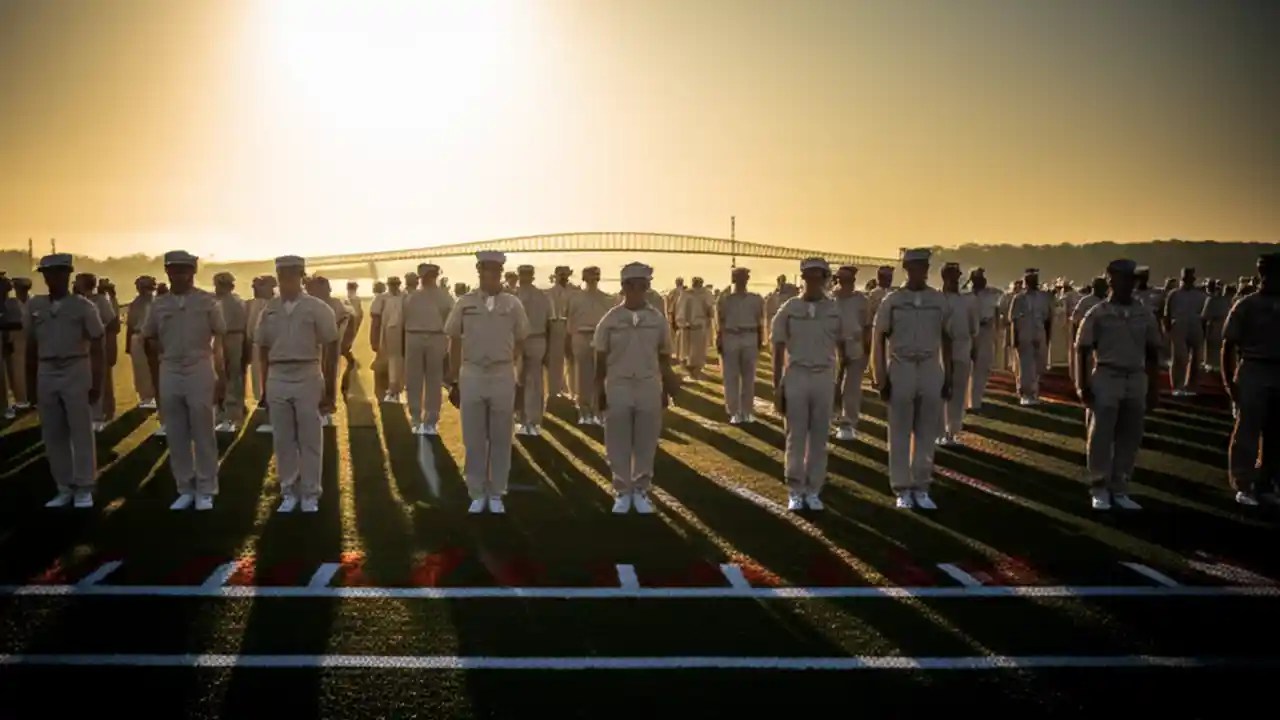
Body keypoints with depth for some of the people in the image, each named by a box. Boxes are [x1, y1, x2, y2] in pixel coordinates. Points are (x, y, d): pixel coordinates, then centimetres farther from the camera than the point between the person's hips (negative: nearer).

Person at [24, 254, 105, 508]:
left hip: (76, 372, -4)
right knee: (52, 435, 7)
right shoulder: (34, 306, 6)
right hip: (46, 373, 4)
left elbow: (96, 348, -3)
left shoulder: (83, 306, -4)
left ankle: (84, 489, 8)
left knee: (81, 432, 0)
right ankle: (64, 488, 17)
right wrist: (30, 383, 11)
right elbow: (31, 348, 11)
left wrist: (97, 382, -8)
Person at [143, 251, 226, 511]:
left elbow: (220, 339, -1)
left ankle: (205, 491, 11)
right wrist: (156, 370, 12)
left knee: (203, 434, 2)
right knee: (176, 436, 8)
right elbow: (149, 338, 18)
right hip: (169, 373, 3)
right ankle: (185, 490, 18)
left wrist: (222, 376, -5)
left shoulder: (208, 301, -2)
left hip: (200, 371, -3)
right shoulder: (159, 304, 6)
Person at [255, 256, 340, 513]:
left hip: (307, 377, -3)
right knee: (282, 440, 8)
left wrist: (330, 388, -3)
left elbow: (330, 348, -2)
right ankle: (289, 492, 19)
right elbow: (263, 349, 11)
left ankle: (310, 494, 12)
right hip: (278, 378, 3)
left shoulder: (316, 308, -4)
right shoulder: (269, 310, 5)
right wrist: (264, 386, 9)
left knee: (309, 439, 3)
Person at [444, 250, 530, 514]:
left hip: (503, 376, 0)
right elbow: (455, 343, 6)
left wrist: (506, 365, 4)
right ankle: (477, 494, 17)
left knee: (500, 438, 7)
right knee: (473, 438, 6)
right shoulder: (465, 303, 0)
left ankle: (496, 494, 18)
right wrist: (453, 382, 6)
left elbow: (519, 343, 10)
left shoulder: (513, 304, 0)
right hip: (471, 375, 0)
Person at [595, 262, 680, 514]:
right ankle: (622, 492, 17)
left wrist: (667, 388, 9)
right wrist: (600, 390, 3)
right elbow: (601, 358, 4)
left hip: (649, 387, 1)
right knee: (618, 443, 5)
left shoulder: (657, 320, 1)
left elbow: (664, 357, 9)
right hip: (618, 386, -1)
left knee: (646, 443, 7)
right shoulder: (610, 319, -2)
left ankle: (641, 491, 20)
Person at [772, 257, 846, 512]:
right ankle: (795, 491, 12)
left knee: (819, 437, 6)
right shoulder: (789, 308, -2)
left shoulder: (835, 309, 2)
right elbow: (778, 349, 1)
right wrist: (777, 387, -2)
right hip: (796, 376, -1)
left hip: (825, 378, 1)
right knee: (796, 436, 4)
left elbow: (841, 346, 9)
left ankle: (813, 491, 16)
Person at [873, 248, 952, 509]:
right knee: (900, 432, 3)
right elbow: (878, 340, 0)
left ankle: (921, 487, 15)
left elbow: (946, 340, 10)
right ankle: (902, 489, 10)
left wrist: (948, 378, 7)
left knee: (927, 432, 5)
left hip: (931, 370, 2)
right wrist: (881, 378, -5)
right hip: (901, 369, -2)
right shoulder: (892, 301, -1)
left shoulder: (939, 300, 5)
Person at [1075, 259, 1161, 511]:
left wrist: (1153, 387, 9)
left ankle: (1119, 489, 17)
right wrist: (1082, 385, -9)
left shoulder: (1145, 314, 7)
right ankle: (1099, 489, 9)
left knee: (1130, 437, 7)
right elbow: (1082, 351, -3)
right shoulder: (1098, 313, -3)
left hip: (1136, 379, 4)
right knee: (1101, 435, -1)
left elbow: (1152, 353, 13)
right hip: (1106, 378, -4)